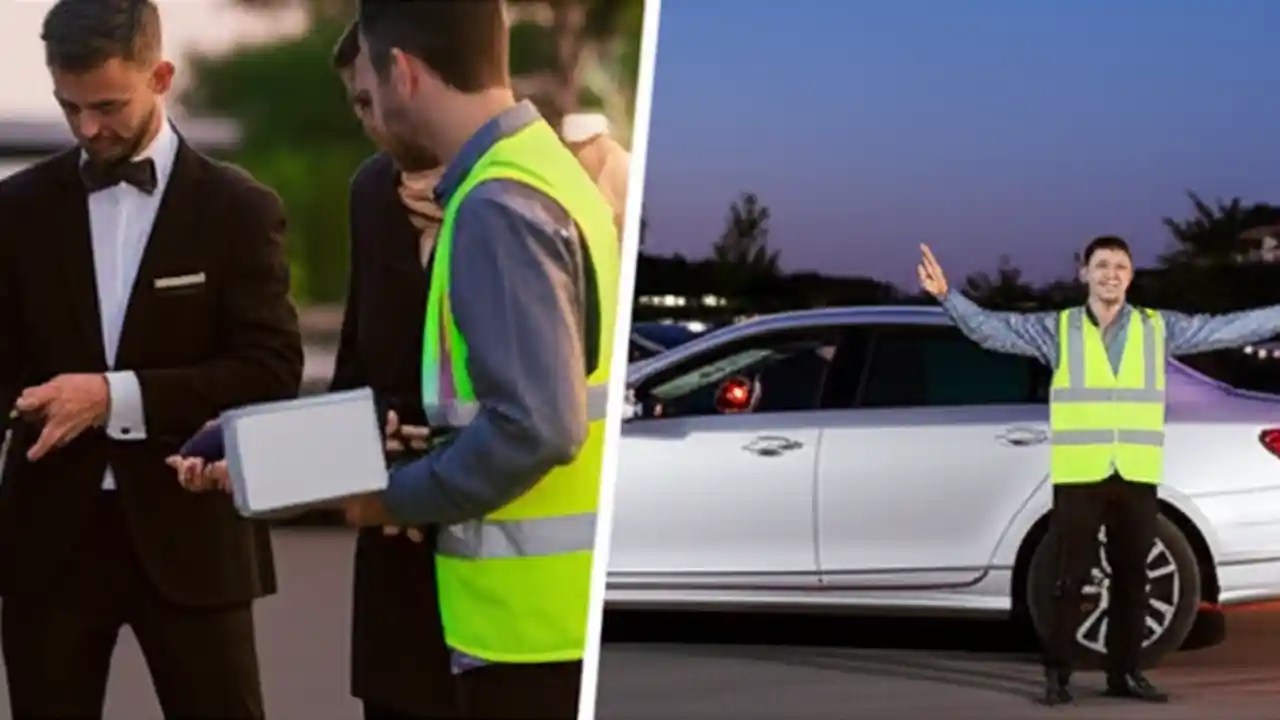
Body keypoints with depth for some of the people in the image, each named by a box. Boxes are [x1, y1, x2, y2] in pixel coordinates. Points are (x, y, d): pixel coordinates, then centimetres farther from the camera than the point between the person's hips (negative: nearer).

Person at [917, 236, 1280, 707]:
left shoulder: (1160, 329, 7)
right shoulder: (1056, 329, 3)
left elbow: (1231, 329, 8)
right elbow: (990, 328, -2)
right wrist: (947, 296, -16)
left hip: (1137, 478, 2)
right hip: (1078, 477, -2)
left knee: (1131, 579, 7)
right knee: (1071, 578, -3)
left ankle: (1124, 673, 16)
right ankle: (1057, 674, 4)